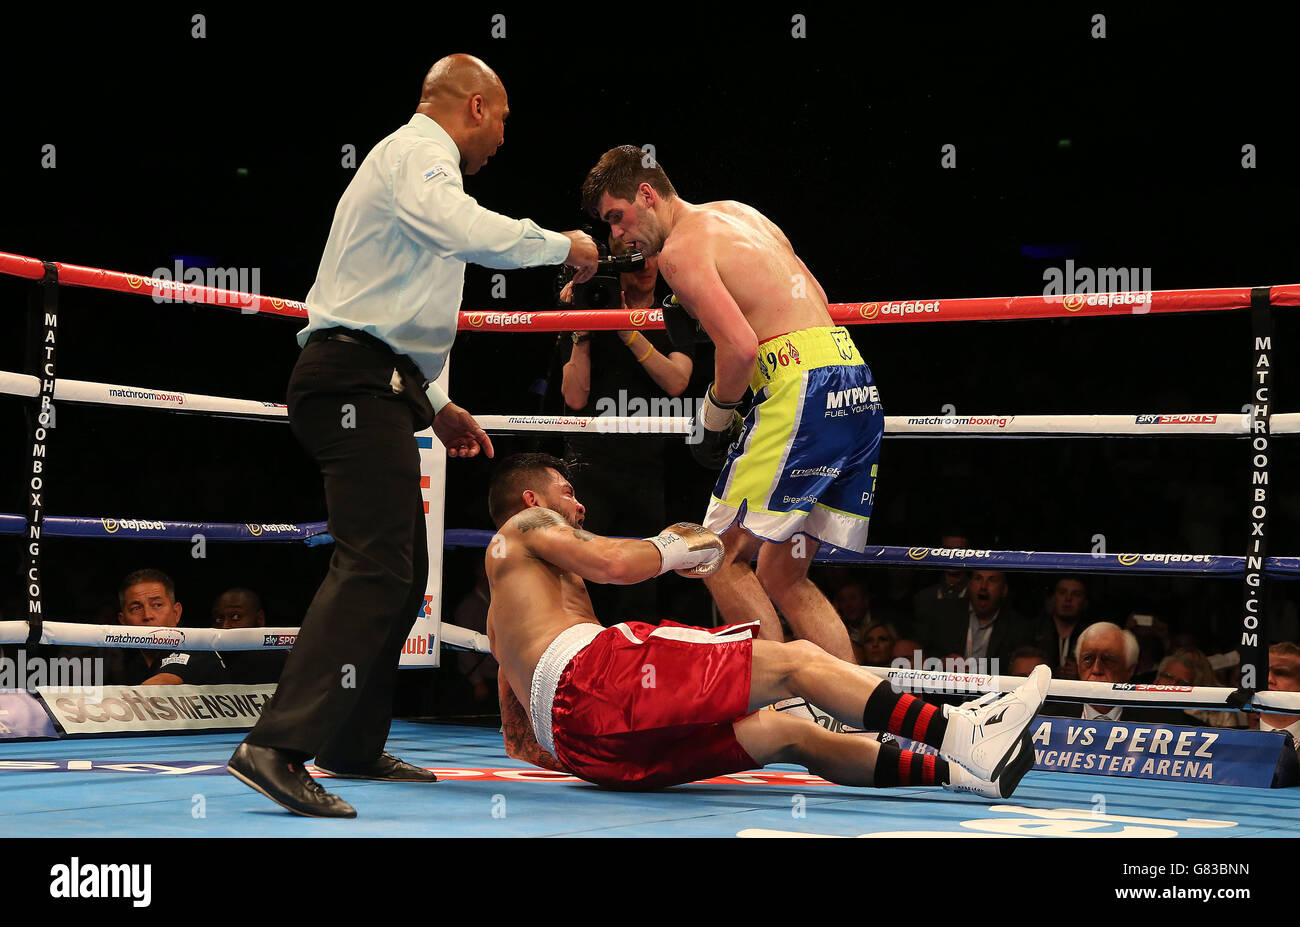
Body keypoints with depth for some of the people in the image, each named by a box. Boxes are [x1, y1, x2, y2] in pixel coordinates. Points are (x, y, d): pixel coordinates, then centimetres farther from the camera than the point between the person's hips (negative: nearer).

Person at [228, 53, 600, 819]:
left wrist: (434, 405, 29)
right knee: (375, 568, -20)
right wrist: (561, 246, -11)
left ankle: (354, 747, 22)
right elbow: (466, 231, -27)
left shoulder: (413, 160, 28)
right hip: (359, 381, -11)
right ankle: (278, 748, -30)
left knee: (401, 572, 15)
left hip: (367, 384, 11)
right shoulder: (418, 154, -5)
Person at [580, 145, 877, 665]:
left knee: (722, 558, -3)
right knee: (783, 578, 14)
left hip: (803, 386, -9)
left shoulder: (680, 248, -3)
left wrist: (714, 415, 1)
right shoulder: (740, 213, 24)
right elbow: (817, 300, 28)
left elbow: (740, 347, -15)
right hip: (858, 391, 9)